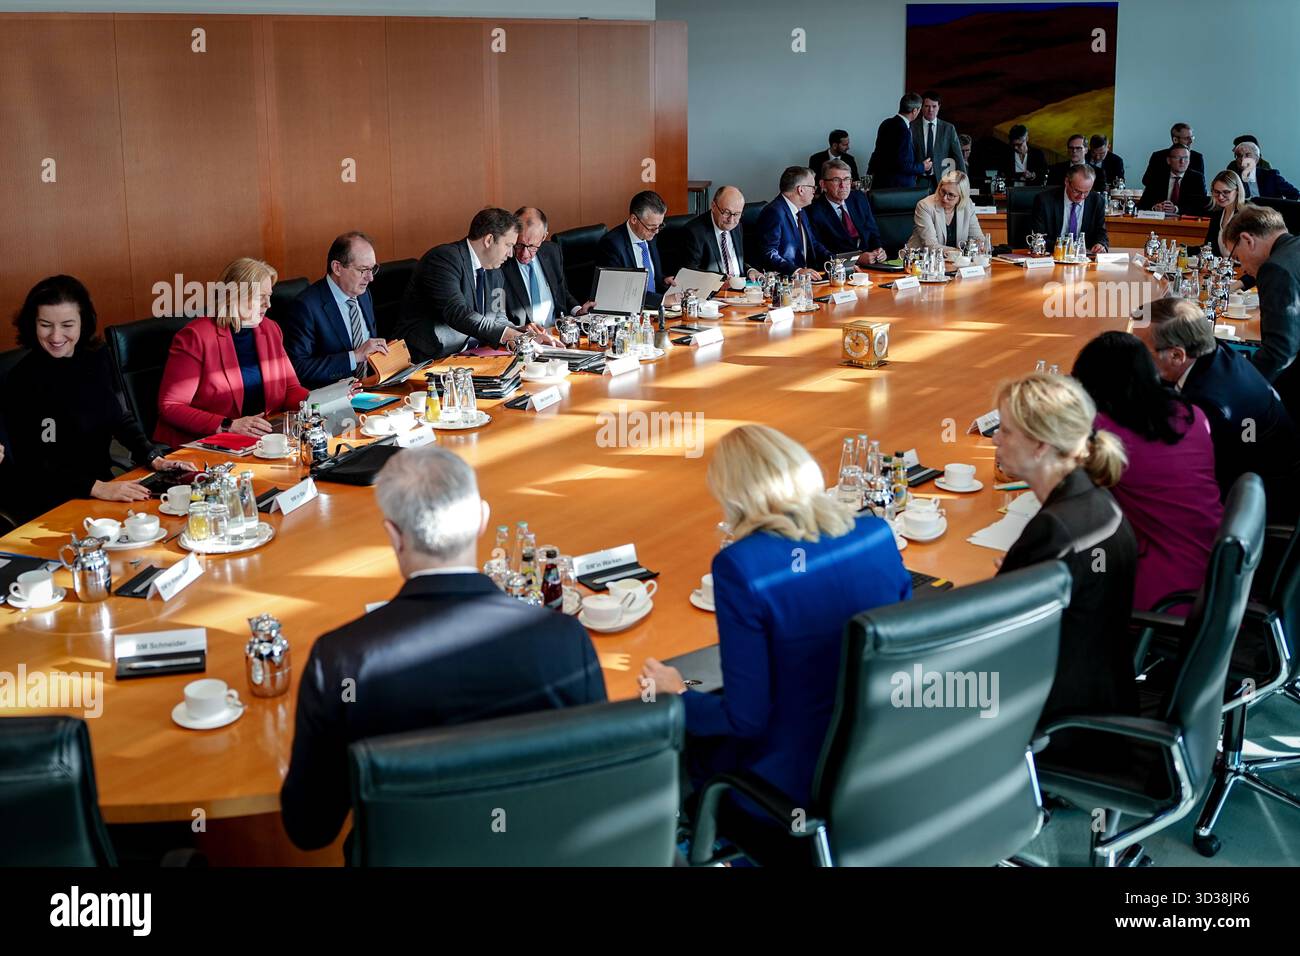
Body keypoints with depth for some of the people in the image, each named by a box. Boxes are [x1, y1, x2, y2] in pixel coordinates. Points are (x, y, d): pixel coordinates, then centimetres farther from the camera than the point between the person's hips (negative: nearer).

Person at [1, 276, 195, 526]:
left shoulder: (98, 358, 2)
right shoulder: (22, 380, -15)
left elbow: (121, 418, 13)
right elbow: (32, 463, -19)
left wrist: (153, 457, -5)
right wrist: (96, 488, -32)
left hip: (103, 488, 6)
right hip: (44, 507, -6)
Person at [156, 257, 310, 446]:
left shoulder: (270, 330, 12)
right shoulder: (195, 337, -8)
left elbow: (290, 389, 16)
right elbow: (170, 407, -11)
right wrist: (228, 426, -22)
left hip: (259, 441, 6)